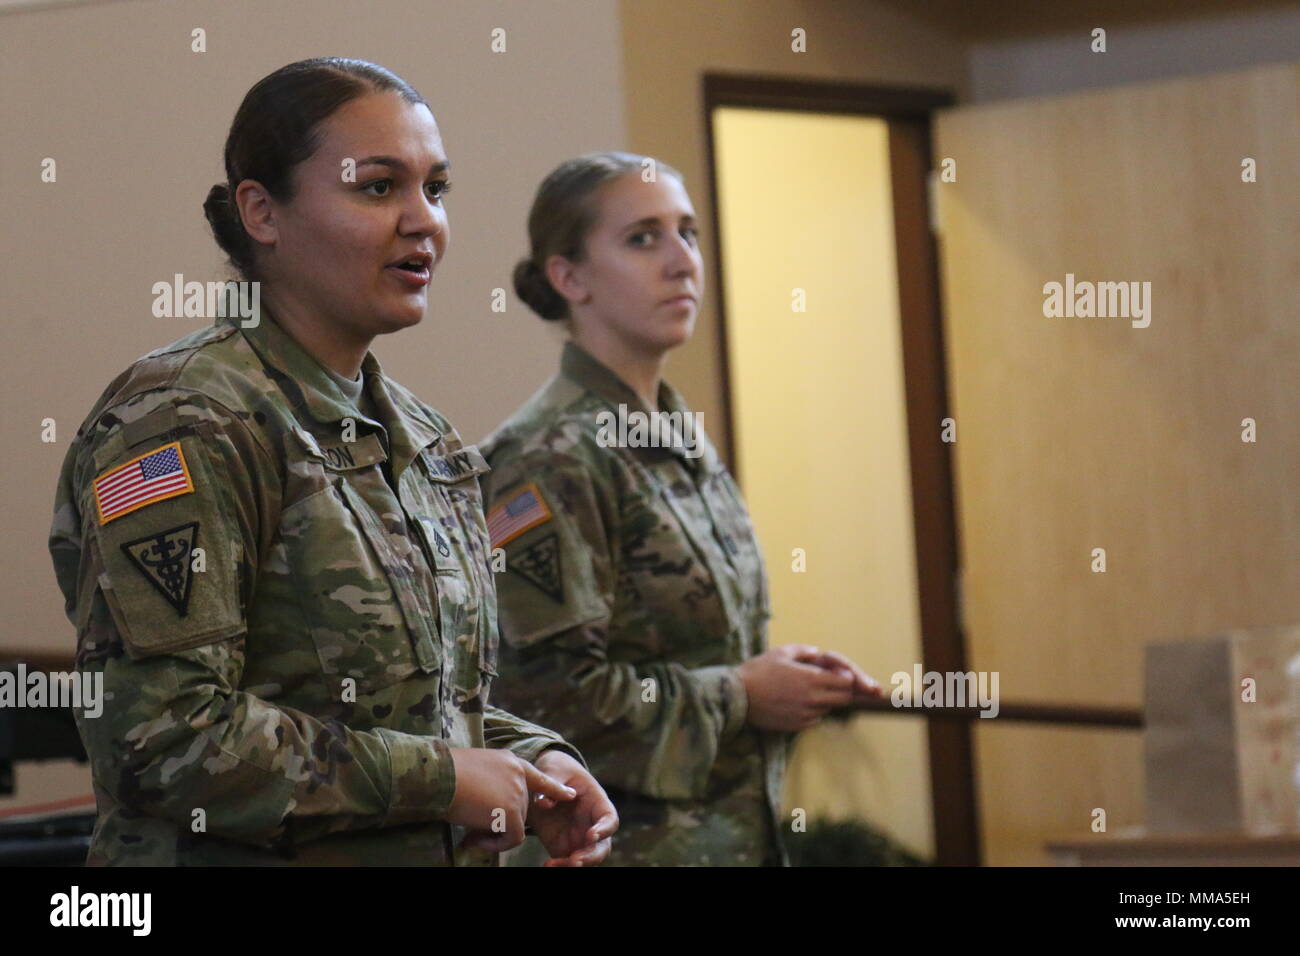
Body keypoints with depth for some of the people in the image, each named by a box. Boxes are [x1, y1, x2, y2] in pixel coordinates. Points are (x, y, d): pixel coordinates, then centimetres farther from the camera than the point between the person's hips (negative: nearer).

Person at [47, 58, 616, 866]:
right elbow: (159, 736, -24)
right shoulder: (184, 424, -16)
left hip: (441, 854, 8)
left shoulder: (418, 435, 9)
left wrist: (533, 762, -1)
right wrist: (440, 779, -20)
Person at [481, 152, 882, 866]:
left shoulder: (684, 444, 11)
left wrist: (774, 674, 3)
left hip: (729, 832, 8)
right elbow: (549, 693, -22)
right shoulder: (550, 458, -14)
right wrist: (739, 695, -14)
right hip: (623, 841, -8)